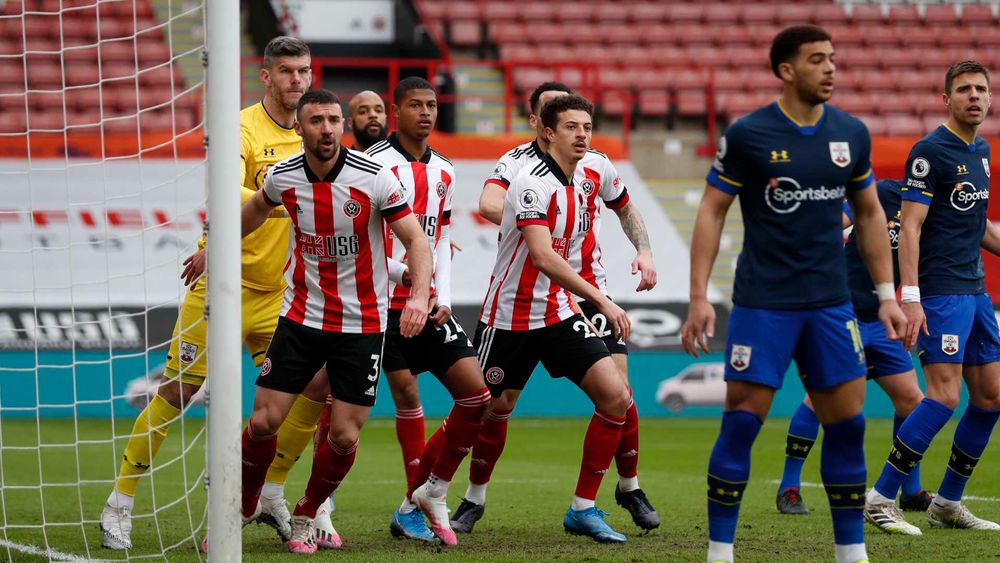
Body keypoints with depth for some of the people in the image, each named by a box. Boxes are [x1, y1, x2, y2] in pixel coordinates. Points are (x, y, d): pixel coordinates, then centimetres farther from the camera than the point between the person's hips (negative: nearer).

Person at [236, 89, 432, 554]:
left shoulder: (374, 177, -15)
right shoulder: (283, 177, -5)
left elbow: (415, 239, -13)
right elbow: (257, 208, 19)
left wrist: (419, 295, -30)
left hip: (362, 324, -2)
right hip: (301, 318, 2)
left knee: (344, 437, -4)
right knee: (263, 421, -6)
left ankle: (305, 517, 20)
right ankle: (244, 507, 19)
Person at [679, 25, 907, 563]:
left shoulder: (852, 134, 5)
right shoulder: (748, 134, -7)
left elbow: (869, 214, 15)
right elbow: (712, 212, -3)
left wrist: (887, 294, 10)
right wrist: (699, 298, -9)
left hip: (830, 304, 4)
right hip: (762, 304, -4)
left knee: (847, 424, 3)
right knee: (741, 422, -5)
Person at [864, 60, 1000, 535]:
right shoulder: (931, 151, -11)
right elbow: (910, 227, -16)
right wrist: (910, 297, -23)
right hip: (940, 291, -9)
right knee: (945, 396, -16)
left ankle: (948, 502, 17)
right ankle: (879, 500, -10)